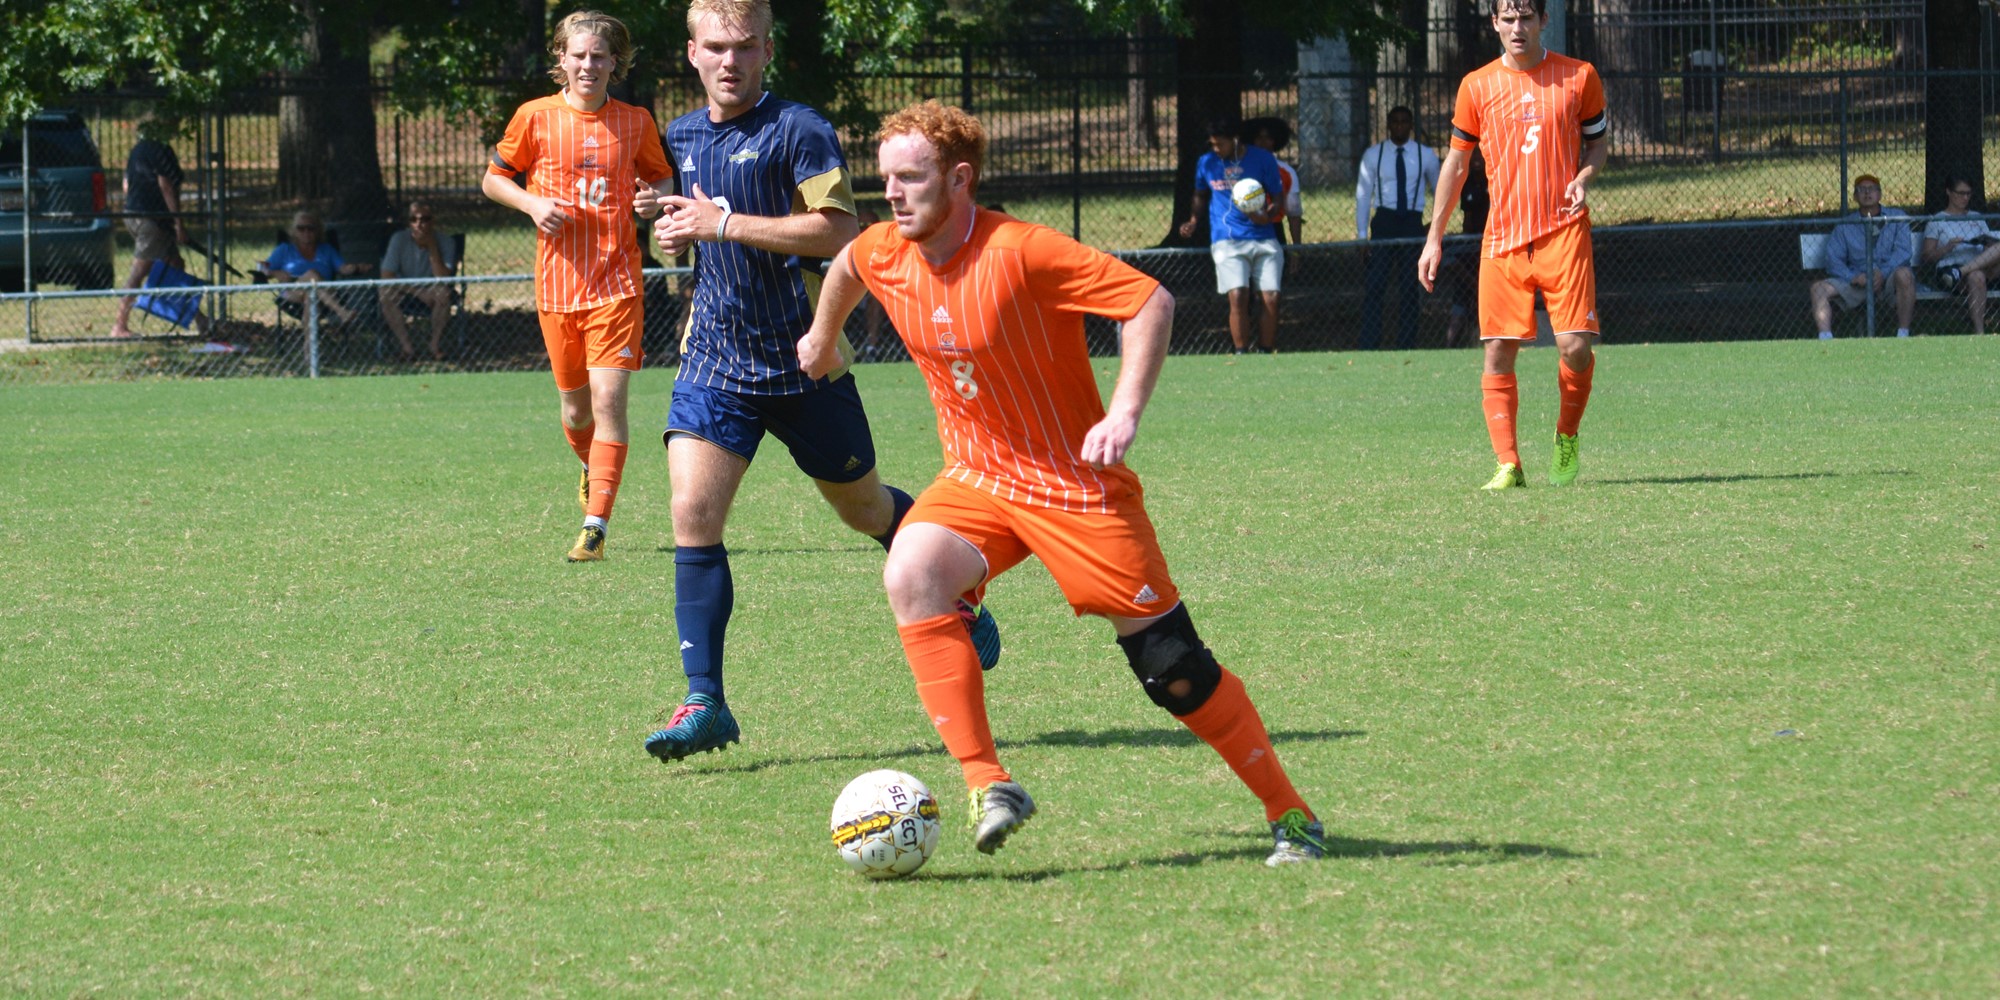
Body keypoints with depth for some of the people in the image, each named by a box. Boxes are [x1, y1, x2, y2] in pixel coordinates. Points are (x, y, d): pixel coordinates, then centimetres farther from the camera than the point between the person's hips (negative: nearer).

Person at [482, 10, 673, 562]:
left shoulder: (635, 123, 3)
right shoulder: (535, 117, 1)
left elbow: (662, 176, 19)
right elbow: (493, 180, 11)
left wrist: (656, 198, -4)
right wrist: (532, 203, -8)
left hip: (616, 283, -1)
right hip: (558, 283, 1)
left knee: (609, 399, -14)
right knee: (576, 410, 10)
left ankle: (595, 526, -13)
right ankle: (593, 469, 44)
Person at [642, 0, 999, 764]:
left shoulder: (797, 131, -11)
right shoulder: (680, 139, 9)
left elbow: (838, 233, -22)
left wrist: (723, 224, -23)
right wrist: (672, 233, 2)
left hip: (803, 363, -4)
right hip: (714, 361, 4)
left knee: (863, 508, 14)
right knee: (693, 513, -14)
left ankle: (958, 602, 43)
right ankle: (704, 701, -14)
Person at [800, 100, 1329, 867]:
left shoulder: (1023, 252, -23)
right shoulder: (882, 255, -4)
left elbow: (1151, 301, -22)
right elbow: (845, 266, 22)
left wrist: (1125, 414, -30)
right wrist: (823, 333, 38)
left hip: (1075, 484, -5)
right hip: (976, 480, 5)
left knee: (1173, 669, -3)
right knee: (910, 574, -26)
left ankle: (1290, 815, 15)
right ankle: (987, 785, -25)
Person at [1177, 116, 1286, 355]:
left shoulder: (1263, 160, 0)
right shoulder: (1206, 163, 6)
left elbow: (1278, 198, 4)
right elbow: (1201, 195, 23)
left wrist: (1268, 215, -17)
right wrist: (1194, 220, 5)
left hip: (1264, 239, 1)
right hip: (1228, 242, -1)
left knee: (1271, 298, -7)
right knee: (1238, 296, -18)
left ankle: (1266, 353, 5)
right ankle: (1241, 354, -11)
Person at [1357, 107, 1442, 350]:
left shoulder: (1425, 155, 5)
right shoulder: (1373, 155, 3)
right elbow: (1363, 194, 3)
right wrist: (1362, 233, -3)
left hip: (1412, 223, 1)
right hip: (1384, 221, -1)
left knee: (1410, 288, 5)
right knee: (1375, 285, -8)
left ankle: (1406, 346, 10)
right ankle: (1368, 346, -8)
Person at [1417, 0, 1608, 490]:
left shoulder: (1579, 77, 4)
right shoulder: (1477, 86, 6)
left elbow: (1596, 142, 16)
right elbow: (1456, 162, 13)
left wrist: (1584, 177, -7)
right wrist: (1434, 238, 11)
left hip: (1564, 233, -1)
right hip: (1502, 240, 1)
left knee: (1575, 347, -10)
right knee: (1498, 352, -6)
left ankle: (1567, 437, 16)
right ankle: (1508, 465, -1)